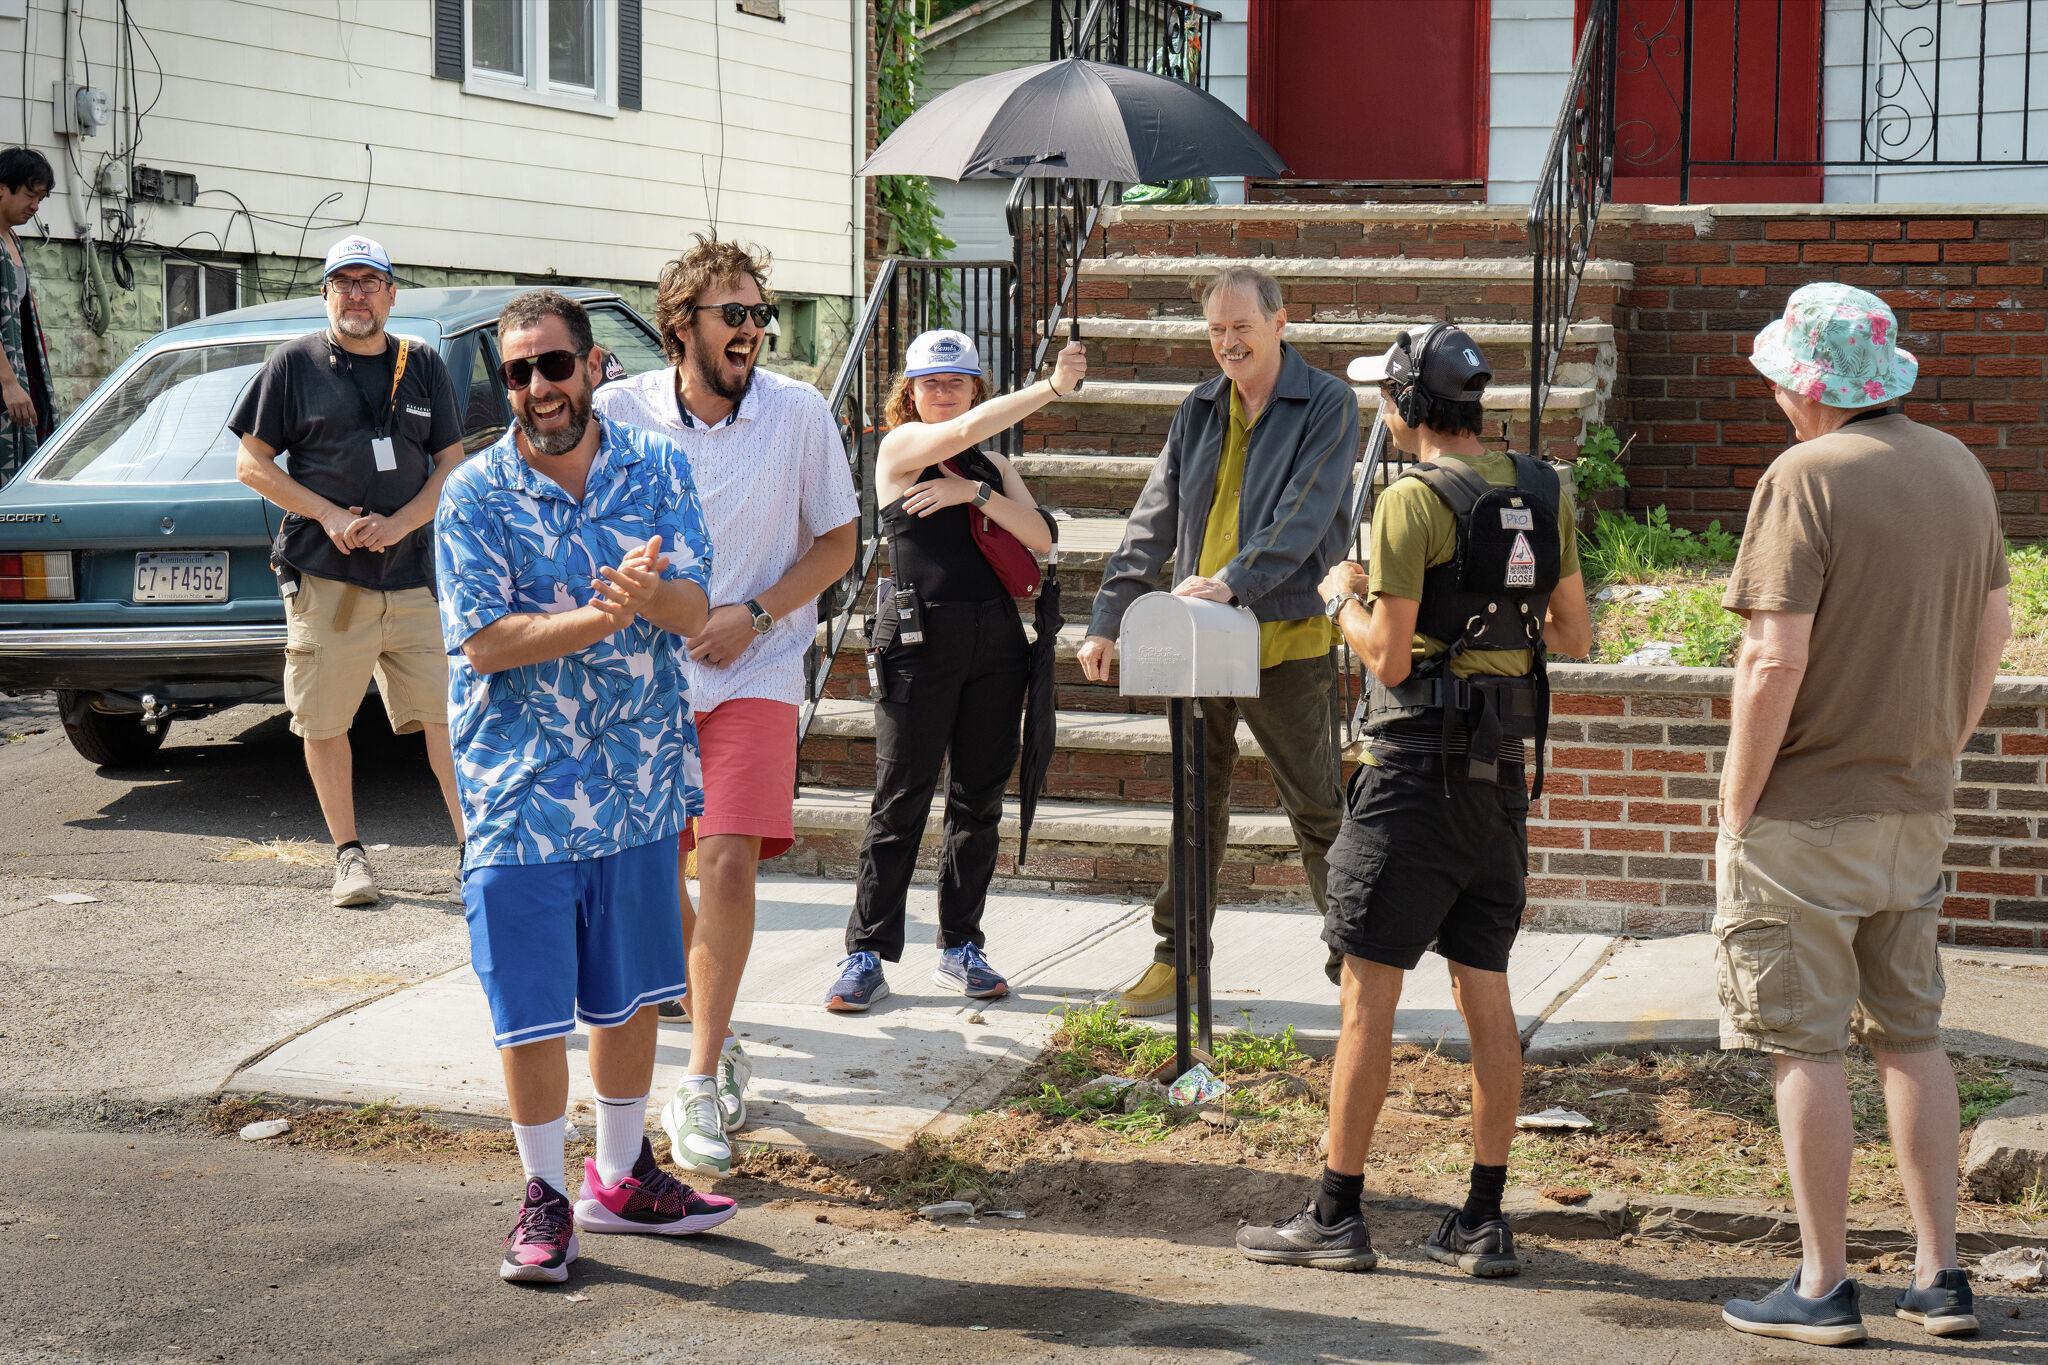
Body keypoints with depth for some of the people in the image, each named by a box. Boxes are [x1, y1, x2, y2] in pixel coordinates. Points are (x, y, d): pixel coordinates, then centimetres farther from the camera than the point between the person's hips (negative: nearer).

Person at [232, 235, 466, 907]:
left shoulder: (423, 366, 10)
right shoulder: (295, 363, 3)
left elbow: (450, 467, 11)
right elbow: (252, 463, 3)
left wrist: (396, 524, -6)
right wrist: (329, 516, -9)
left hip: (414, 573, 2)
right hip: (323, 575, -1)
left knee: (446, 713, -2)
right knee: (325, 723, 1)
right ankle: (348, 853, 13)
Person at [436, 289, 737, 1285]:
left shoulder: (655, 470, 1)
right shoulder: (476, 495, -8)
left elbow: (693, 611, -7)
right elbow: (483, 643, -15)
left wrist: (649, 592, -30)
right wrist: (606, 614, -26)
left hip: (639, 781, 3)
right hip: (521, 788, -3)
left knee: (630, 991, 15)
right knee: (529, 1007, 1)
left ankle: (622, 1178, 31)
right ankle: (545, 1198, 16)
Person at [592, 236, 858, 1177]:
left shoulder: (799, 414, -5)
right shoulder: (618, 413, -4)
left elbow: (837, 543, 4)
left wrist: (755, 615, -9)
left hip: (755, 674, -2)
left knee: (728, 859, -15)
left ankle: (701, 1088, -9)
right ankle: (714, 1039, 30)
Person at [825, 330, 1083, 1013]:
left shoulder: (994, 467, 17)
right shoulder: (900, 447, 2)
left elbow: (1040, 537, 3)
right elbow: (965, 431, -17)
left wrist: (976, 493, -10)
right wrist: (1053, 386, -19)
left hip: (995, 637, 5)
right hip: (920, 636, -5)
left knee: (980, 798, 6)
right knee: (900, 800, -5)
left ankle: (961, 947, 15)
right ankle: (867, 954, 0)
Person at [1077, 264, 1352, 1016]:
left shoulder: (1327, 405, -4)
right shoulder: (1199, 410, 12)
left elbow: (1305, 516, -15)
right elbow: (1155, 519, 12)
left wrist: (1233, 580, -28)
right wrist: (1107, 617, 5)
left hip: (1288, 636, -5)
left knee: (1316, 808, 3)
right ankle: (1176, 958, 16)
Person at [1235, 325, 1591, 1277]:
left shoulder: (1414, 501, -14)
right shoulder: (1543, 494, 8)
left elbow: (1390, 659, -16)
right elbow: (1574, 636, 14)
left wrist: (1344, 599, 2)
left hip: (1416, 769, -7)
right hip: (1503, 771, 7)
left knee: (1368, 995, -1)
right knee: (1485, 995, 10)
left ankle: (1337, 1215, 3)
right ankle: (1484, 1223, 12)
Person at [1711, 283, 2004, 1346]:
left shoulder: (1805, 479, -16)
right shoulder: (1959, 469, 6)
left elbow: (1776, 662, -20)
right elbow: (1993, 629, 15)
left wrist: (1734, 810, -12)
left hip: (1805, 810, -7)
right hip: (1918, 807, 7)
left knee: (1804, 1046, 2)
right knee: (1911, 1035, 15)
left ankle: (1823, 1286, 6)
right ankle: (1940, 1273, 18)